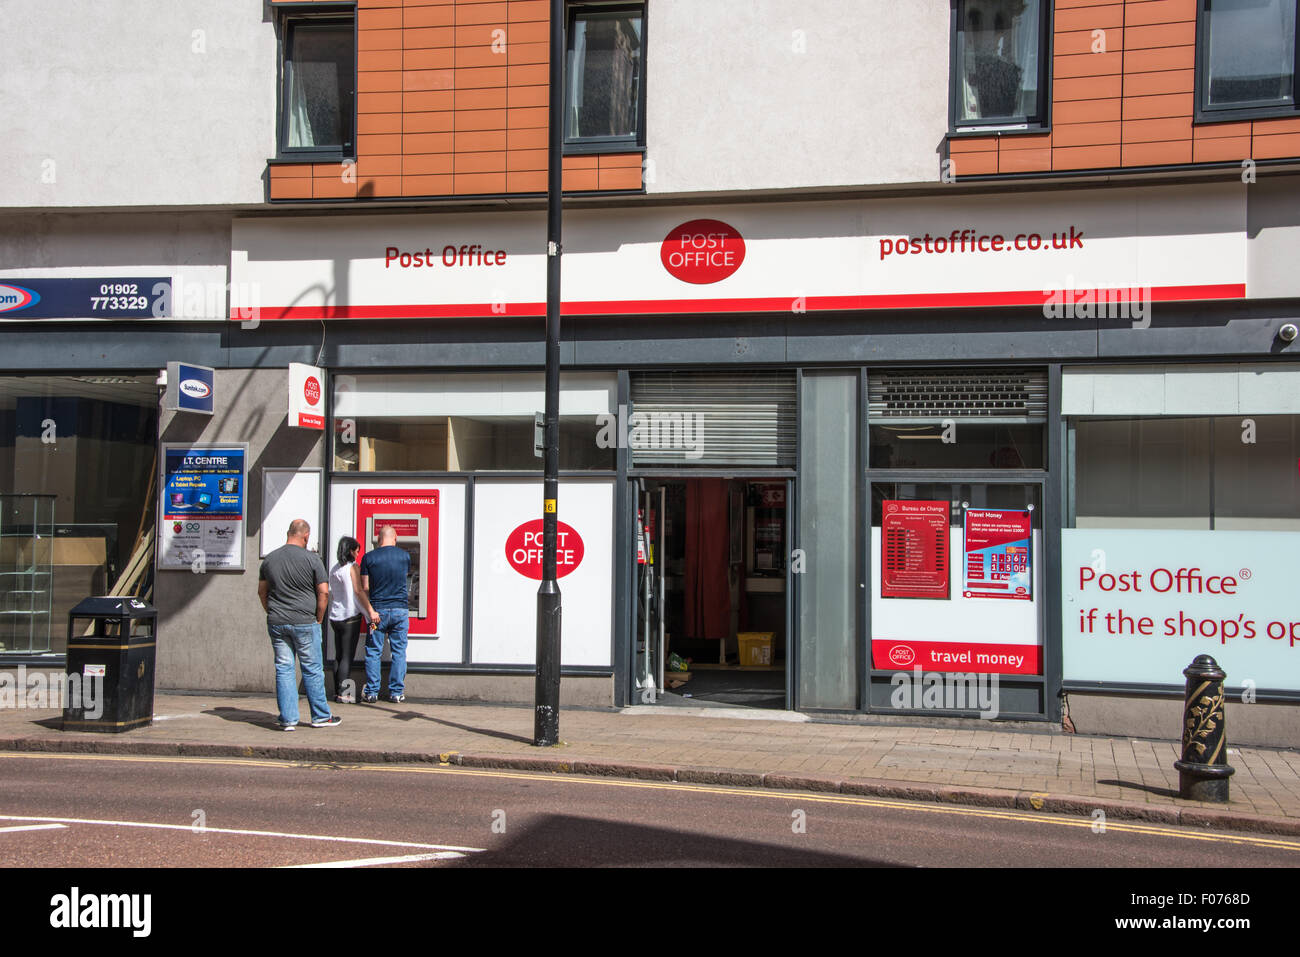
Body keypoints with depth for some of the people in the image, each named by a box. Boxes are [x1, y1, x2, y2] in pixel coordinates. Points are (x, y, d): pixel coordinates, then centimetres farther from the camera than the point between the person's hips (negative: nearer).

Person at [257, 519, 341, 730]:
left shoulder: (270, 559, 7)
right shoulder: (311, 558, -7)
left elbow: (262, 591, 14)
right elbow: (323, 592, -8)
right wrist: (318, 619, 3)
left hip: (277, 623, 4)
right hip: (305, 622, -4)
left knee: (283, 670, 7)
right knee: (312, 670, 5)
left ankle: (288, 719, 5)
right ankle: (321, 716, 13)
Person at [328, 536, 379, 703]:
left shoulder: (334, 569, 12)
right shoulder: (352, 567, -10)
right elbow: (359, 591, -18)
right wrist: (371, 611, -20)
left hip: (335, 617, 7)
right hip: (350, 616, -7)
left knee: (339, 656, 11)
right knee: (347, 656, -5)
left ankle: (337, 691, 13)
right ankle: (343, 694, -5)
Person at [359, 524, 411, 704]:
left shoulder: (369, 557, -3)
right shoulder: (404, 555, 2)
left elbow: (365, 588, -1)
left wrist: (369, 611, 11)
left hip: (378, 610, -1)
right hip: (400, 609, 1)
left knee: (373, 652, 7)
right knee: (399, 652, 7)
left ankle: (372, 692, 9)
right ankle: (397, 692, 8)